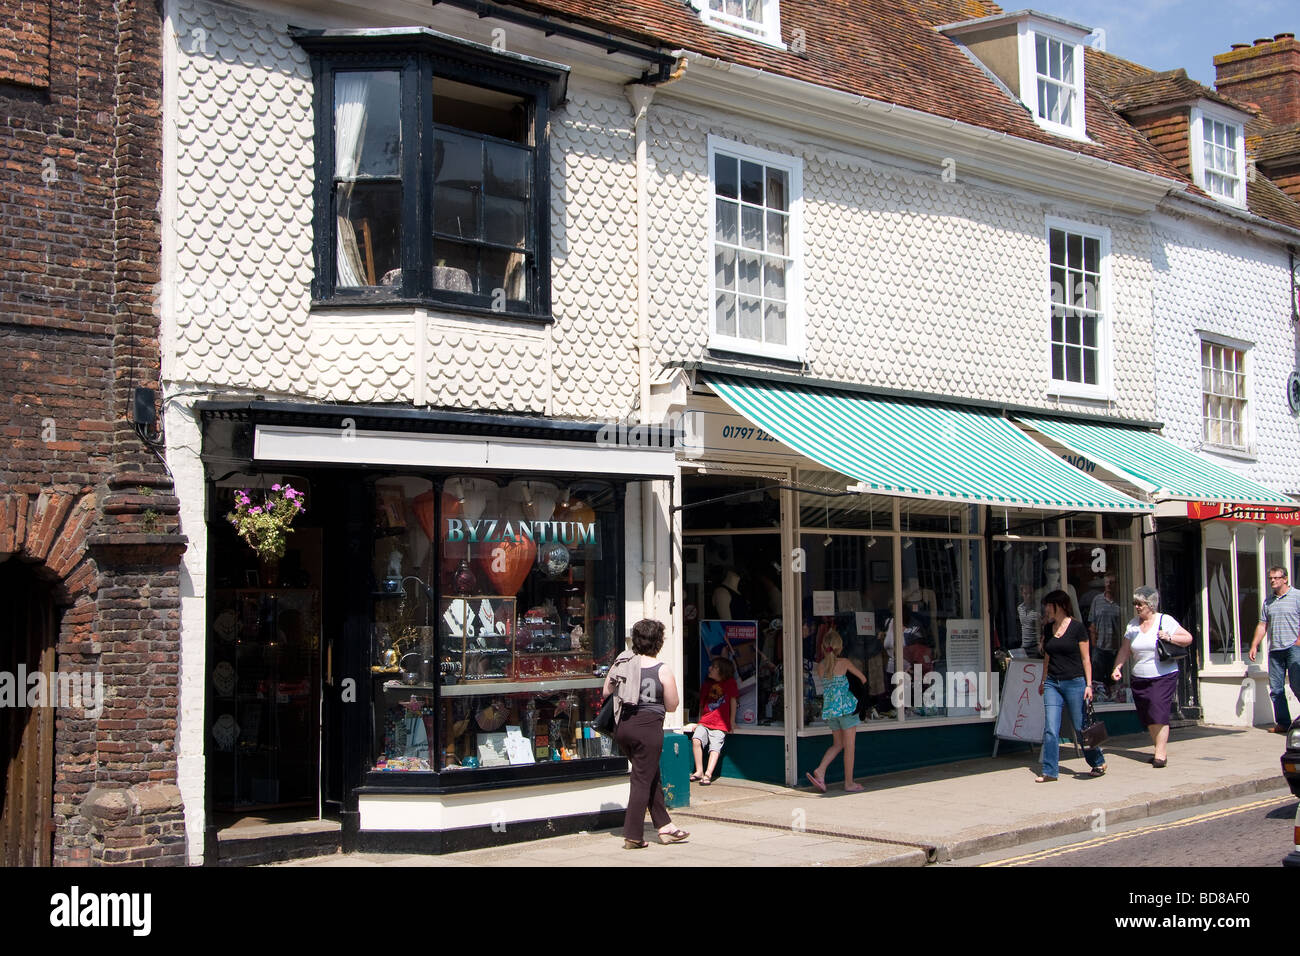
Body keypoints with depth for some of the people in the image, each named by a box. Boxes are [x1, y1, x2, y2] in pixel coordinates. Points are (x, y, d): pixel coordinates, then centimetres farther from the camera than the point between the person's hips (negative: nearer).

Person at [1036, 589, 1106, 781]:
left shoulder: (1076, 628, -6)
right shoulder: (1049, 629, 10)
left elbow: (1085, 659, -4)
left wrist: (1089, 685, -8)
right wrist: (1043, 680, 20)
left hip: (1074, 682, -5)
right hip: (1052, 684, 5)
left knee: (1081, 728, 5)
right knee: (1050, 729, -4)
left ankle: (1098, 762, 25)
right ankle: (1050, 771, 0)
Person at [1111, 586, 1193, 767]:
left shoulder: (1165, 620, -2)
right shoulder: (1133, 625, 11)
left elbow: (1188, 638, 1)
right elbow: (1125, 650, 13)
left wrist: (1170, 637, -16)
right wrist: (1117, 667, 0)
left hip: (1164, 677, -5)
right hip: (1139, 679, 5)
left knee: (1158, 712, -16)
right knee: (1147, 718, 6)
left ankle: (1161, 753, -12)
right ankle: (1160, 749, 20)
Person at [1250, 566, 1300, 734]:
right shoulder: (1268, 602, 18)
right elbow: (1262, 625, 20)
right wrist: (1254, 645, 13)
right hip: (1274, 650, 6)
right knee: (1276, 688, 2)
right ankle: (1283, 723, 6)